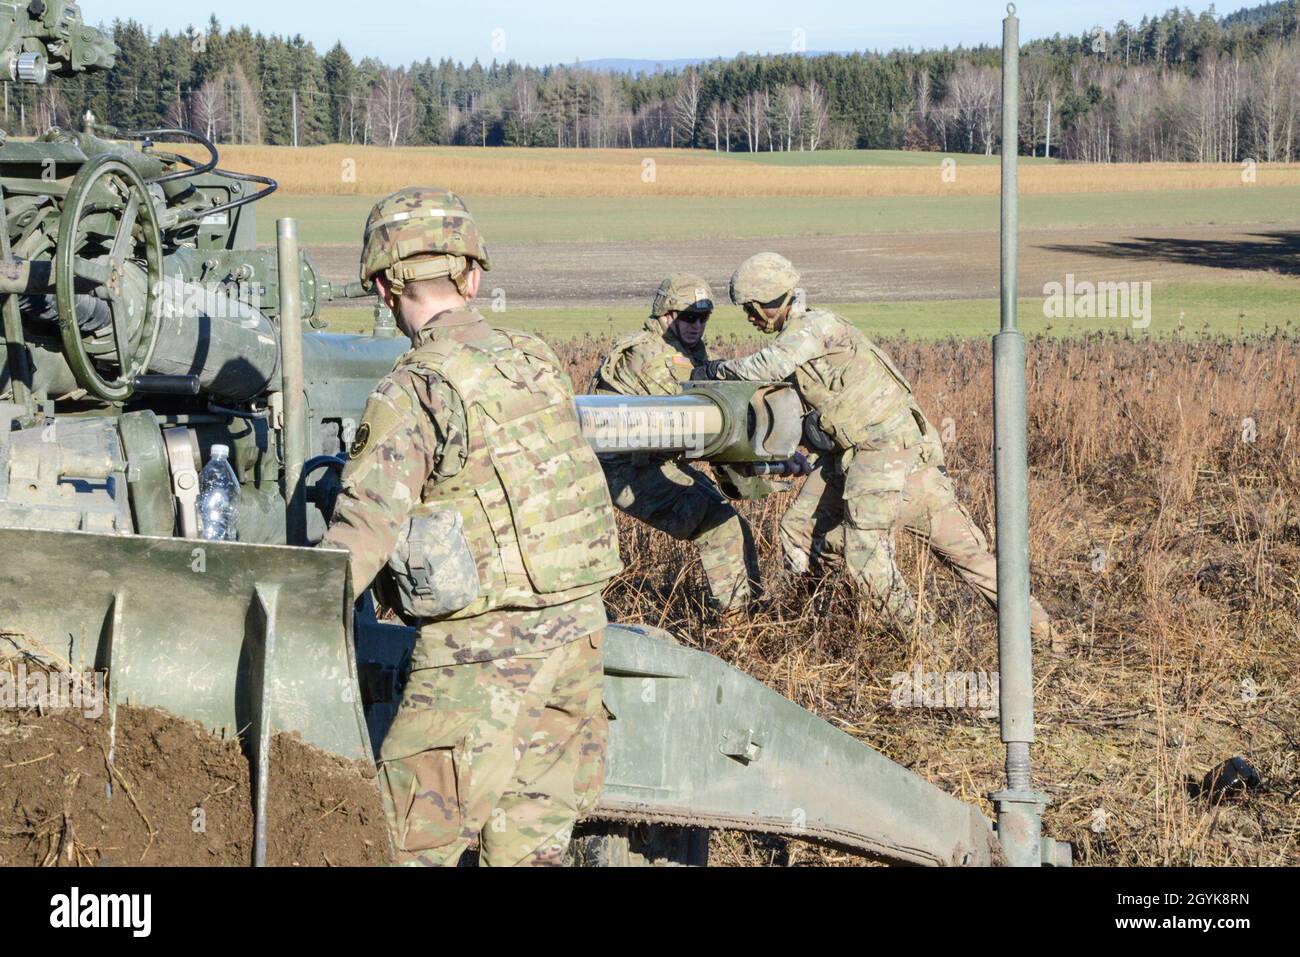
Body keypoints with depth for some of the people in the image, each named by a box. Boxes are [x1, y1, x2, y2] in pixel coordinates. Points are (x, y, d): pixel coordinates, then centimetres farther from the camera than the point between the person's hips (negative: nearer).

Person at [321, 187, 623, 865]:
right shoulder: (536, 361, 8)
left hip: (482, 648, -7)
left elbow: (361, 535, -21)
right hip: (576, 629, 7)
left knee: (410, 846, -2)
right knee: (528, 845, 15)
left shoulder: (412, 393, -14)